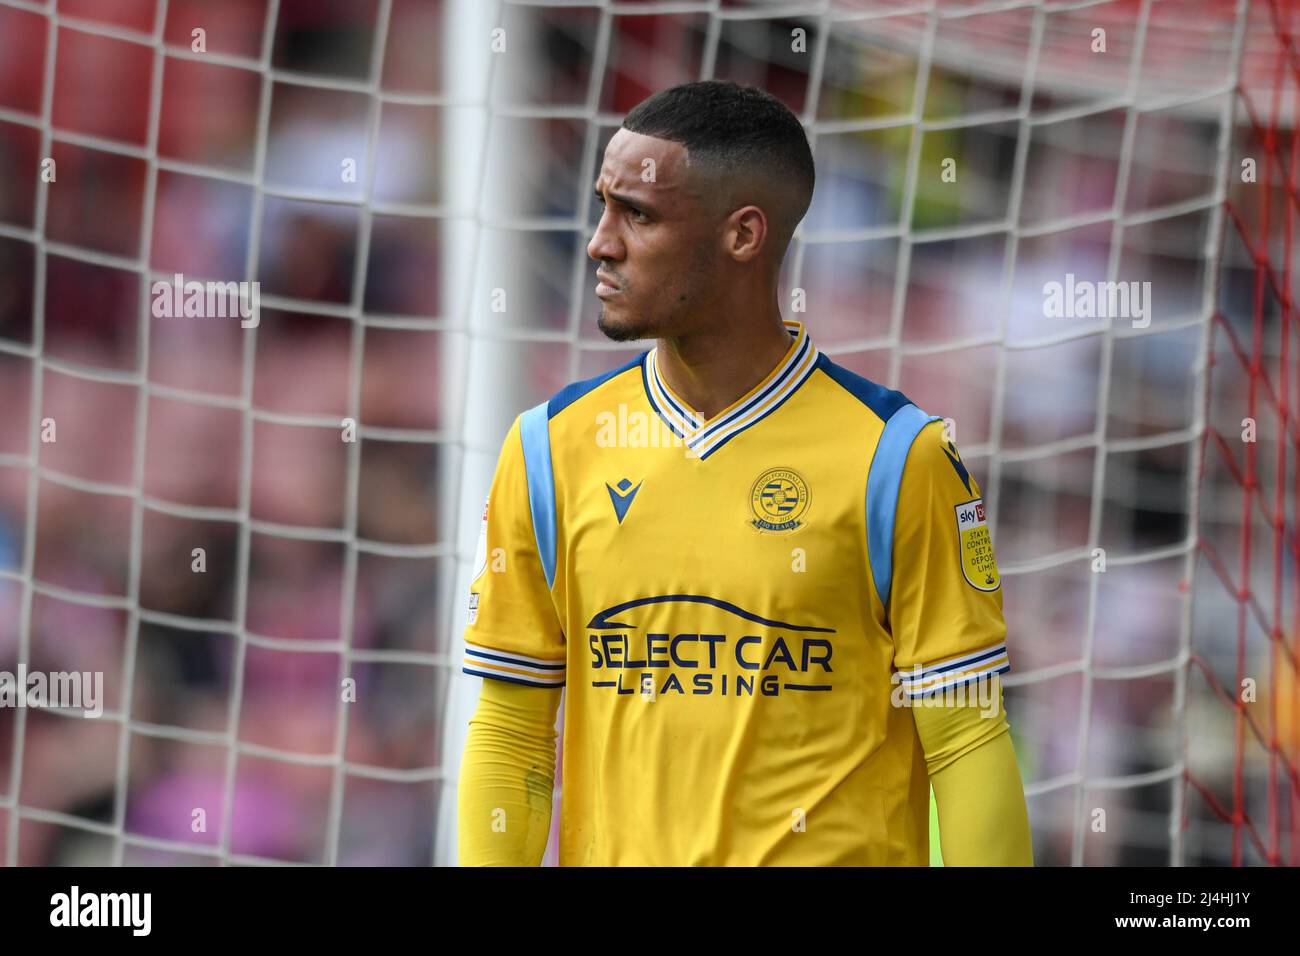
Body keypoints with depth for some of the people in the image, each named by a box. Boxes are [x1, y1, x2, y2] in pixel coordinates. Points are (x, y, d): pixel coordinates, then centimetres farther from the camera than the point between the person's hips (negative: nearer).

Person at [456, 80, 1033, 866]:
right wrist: (489, 858, -3)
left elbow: (967, 741, -7)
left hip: (838, 851, -3)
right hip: (613, 848, 3)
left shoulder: (894, 458, -7)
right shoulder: (550, 449, 3)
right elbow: (510, 733, 6)